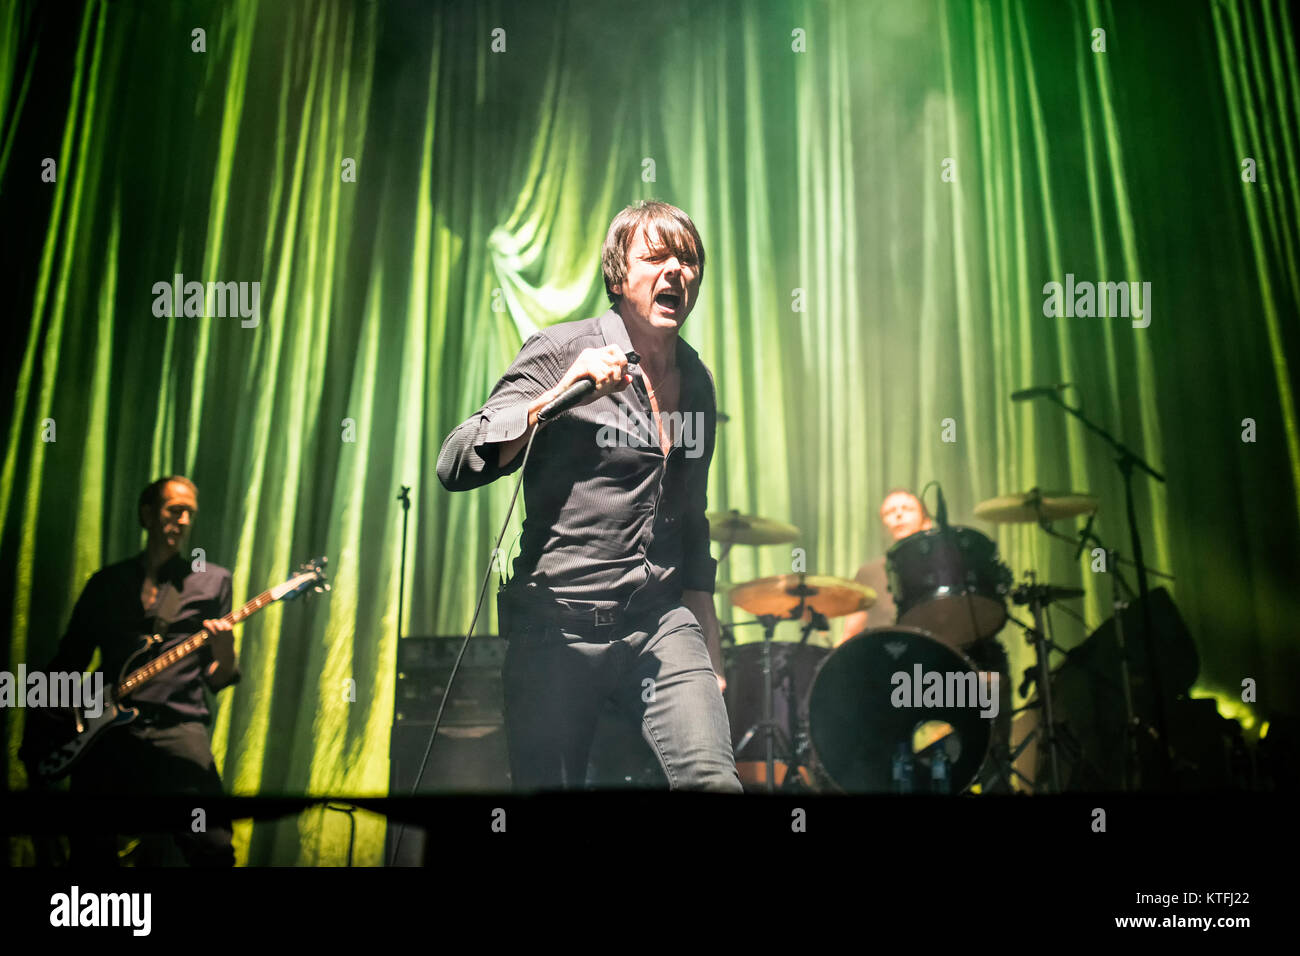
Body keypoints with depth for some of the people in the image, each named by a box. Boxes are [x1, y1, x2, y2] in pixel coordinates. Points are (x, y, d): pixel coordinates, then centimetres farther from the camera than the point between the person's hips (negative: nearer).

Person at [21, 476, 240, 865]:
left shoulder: (212, 581, 12)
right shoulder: (106, 582, 17)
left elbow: (217, 680, 8)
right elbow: (68, 660, 18)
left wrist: (224, 655, -14)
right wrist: (39, 731, 7)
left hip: (177, 727, -2)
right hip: (106, 731, 2)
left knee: (213, 847, -20)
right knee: (90, 853, -3)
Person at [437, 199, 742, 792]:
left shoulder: (697, 381, 11)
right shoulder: (560, 353, -6)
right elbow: (454, 468, -16)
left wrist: (705, 627, 19)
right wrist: (557, 397, -27)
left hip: (661, 621, 4)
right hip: (558, 627, -3)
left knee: (713, 779, -16)